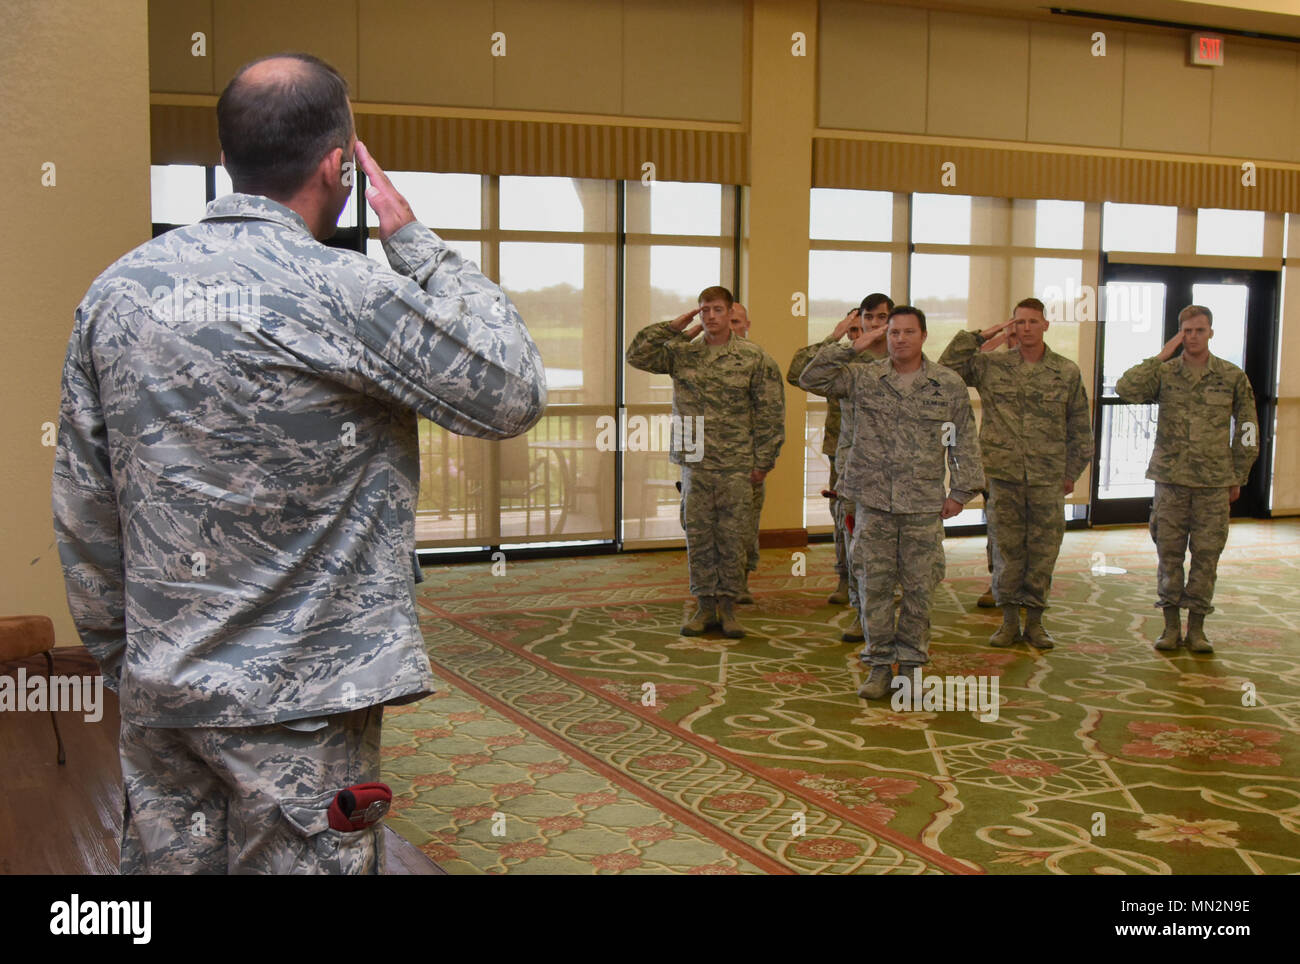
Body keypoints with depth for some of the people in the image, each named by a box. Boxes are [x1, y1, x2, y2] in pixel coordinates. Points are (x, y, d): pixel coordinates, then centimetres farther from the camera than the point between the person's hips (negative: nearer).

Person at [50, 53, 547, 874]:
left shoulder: (116, 292, 2)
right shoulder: (347, 295, -16)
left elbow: (83, 507, 7)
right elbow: (516, 393, -7)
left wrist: (119, 651, 18)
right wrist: (416, 241, -2)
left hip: (159, 689, 6)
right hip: (298, 699, -5)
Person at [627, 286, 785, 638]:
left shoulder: (754, 358, -1)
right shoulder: (682, 354, 6)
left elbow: (770, 412, -1)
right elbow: (637, 355, 2)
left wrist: (763, 461, -4)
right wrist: (674, 326, -3)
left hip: (737, 467, -2)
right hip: (695, 464, 2)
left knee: (733, 539, 4)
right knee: (698, 537, 7)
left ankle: (728, 606, 16)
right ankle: (705, 606, 17)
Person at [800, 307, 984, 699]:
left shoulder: (949, 386, 4)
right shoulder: (863, 379, 4)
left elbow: (964, 442, 8)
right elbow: (810, 379, -1)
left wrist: (961, 491, 3)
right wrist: (851, 348, -5)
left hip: (924, 505, 0)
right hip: (873, 502, 0)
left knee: (918, 588, 4)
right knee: (875, 585, 3)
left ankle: (910, 665, 18)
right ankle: (880, 665, 14)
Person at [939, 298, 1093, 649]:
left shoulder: (1067, 372, 5)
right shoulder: (991, 365, 4)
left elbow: (1080, 429, 10)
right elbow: (947, 367, -2)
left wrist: (1072, 472, 8)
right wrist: (981, 336, -2)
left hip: (1048, 478, 0)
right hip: (1004, 475, 0)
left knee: (1043, 550, 4)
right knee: (1006, 548, 5)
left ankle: (1034, 621, 15)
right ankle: (1009, 621, 16)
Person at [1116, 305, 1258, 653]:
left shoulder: (1233, 377, 3)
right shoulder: (1164, 373, 2)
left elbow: (1247, 430, 9)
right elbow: (1126, 388, -17)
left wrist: (1238, 478, 7)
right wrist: (1161, 356, -11)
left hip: (1214, 483, 0)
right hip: (1171, 480, 0)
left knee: (1206, 554, 3)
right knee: (1169, 552, 4)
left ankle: (1196, 627, 13)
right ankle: (1171, 625, 14)